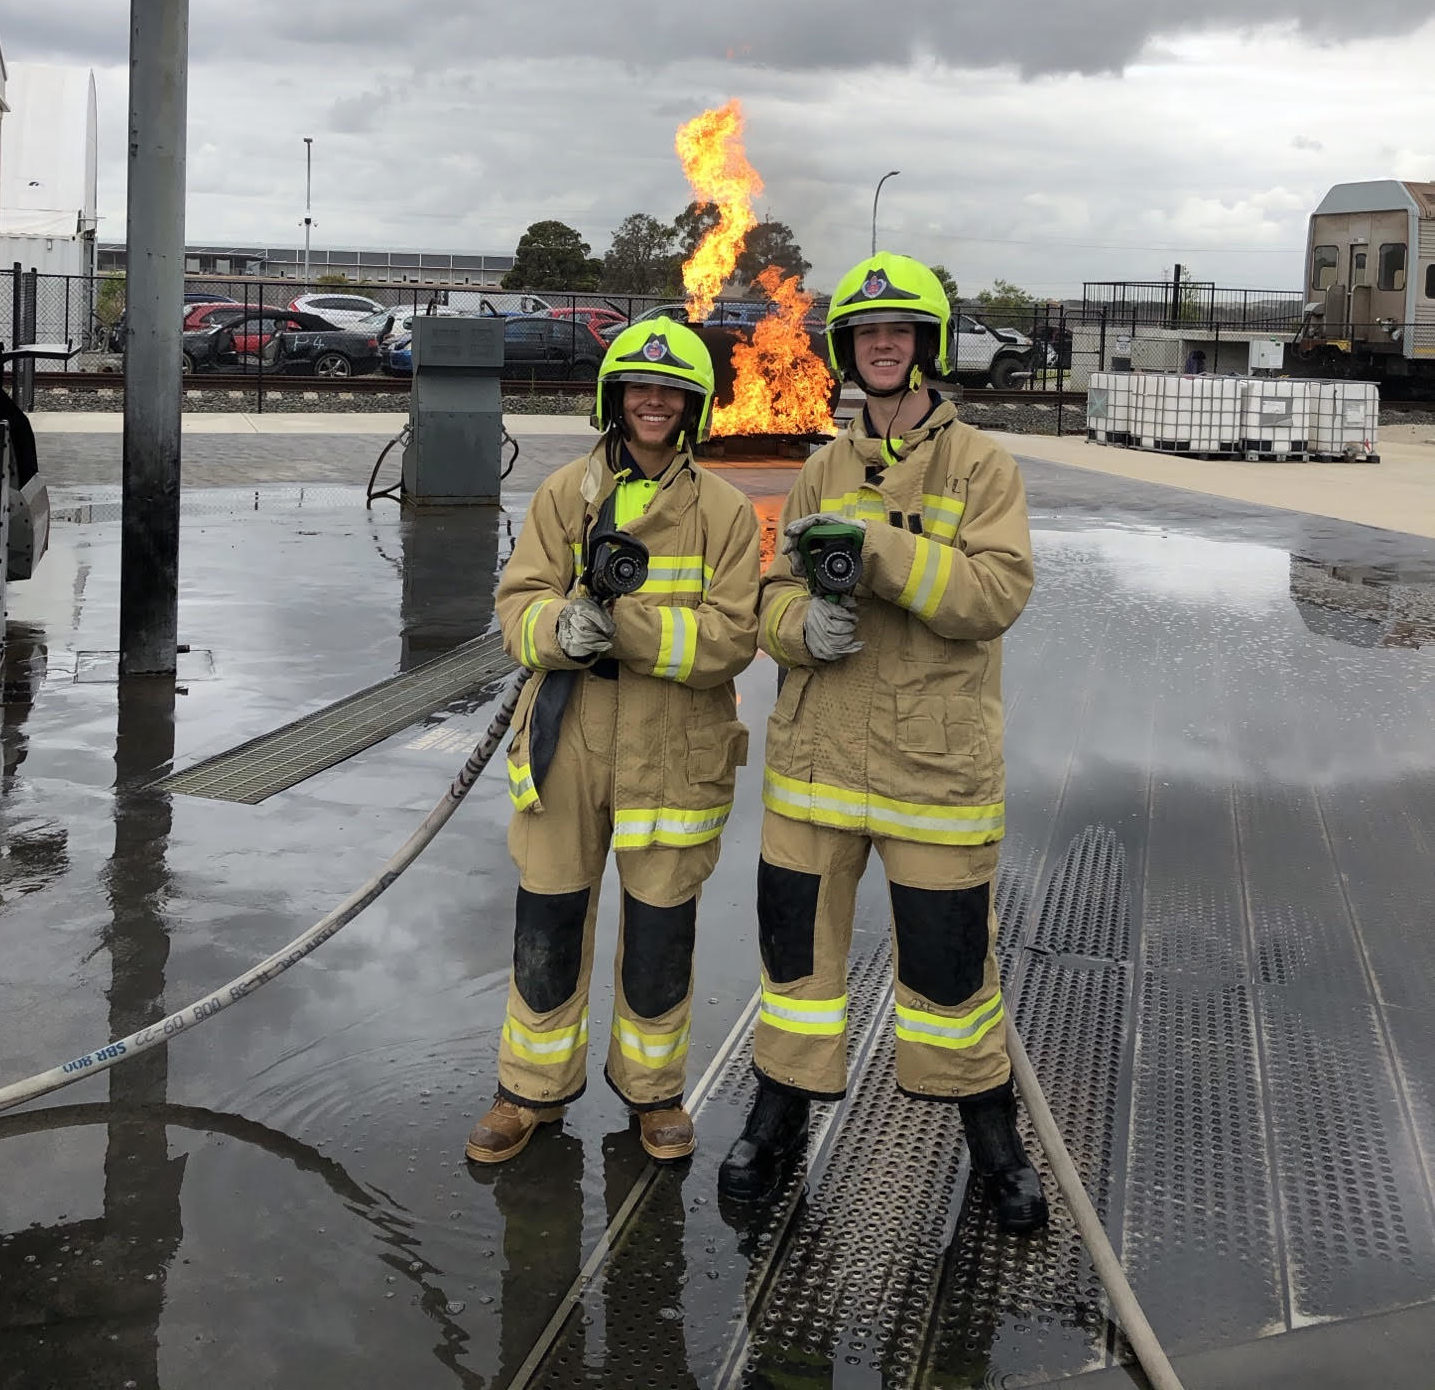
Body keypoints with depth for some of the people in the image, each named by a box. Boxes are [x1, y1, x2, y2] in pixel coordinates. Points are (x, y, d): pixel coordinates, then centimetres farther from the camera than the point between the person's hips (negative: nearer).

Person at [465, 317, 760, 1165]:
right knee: (547, 933, 9)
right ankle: (535, 1089, 30)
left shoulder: (725, 511, -2)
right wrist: (562, 626, -27)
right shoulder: (565, 495, 3)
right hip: (567, 747, 1)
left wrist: (627, 625, -25)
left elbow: (731, 637, -11)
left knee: (660, 937, 10)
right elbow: (518, 606, -3)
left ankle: (653, 1087, 33)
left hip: (673, 757, -1)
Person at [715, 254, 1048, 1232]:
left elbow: (998, 592, -16)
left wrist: (875, 546, -24)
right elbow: (774, 595, 8)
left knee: (949, 952, 5)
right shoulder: (822, 473, 10)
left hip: (935, 760, -3)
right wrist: (802, 622, -16)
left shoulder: (981, 467, -2)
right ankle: (781, 1115, 29)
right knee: (797, 934, 10)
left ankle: (993, 1132, 27)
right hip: (818, 750, 4)